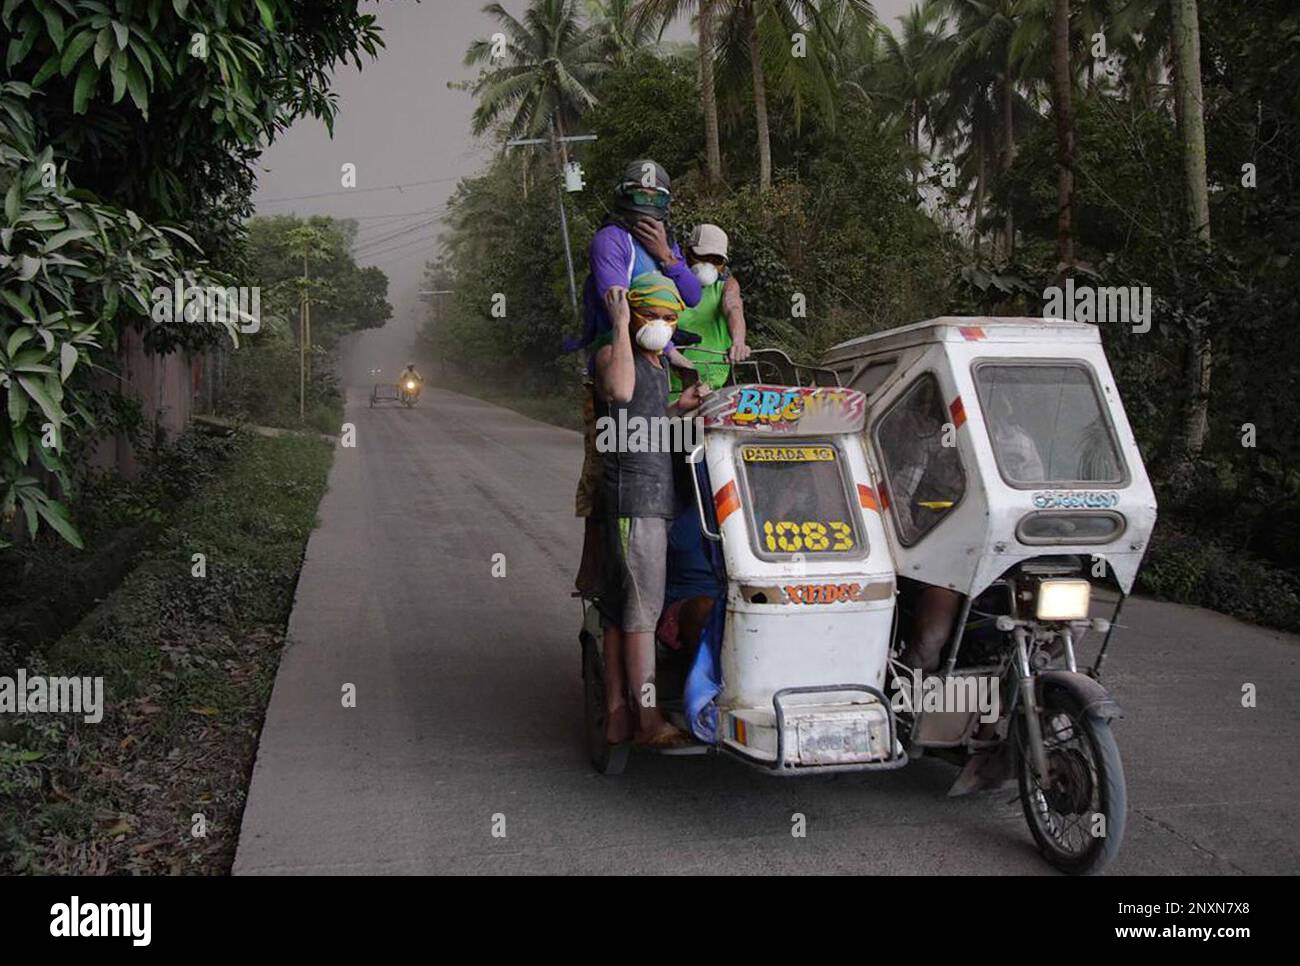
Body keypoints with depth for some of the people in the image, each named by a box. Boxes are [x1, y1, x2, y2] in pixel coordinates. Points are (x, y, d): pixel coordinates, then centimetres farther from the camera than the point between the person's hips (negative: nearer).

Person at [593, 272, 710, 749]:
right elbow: (620, 391, -28)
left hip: (657, 495, 9)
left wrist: (681, 406, 14)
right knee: (642, 607, -11)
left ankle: (617, 717, 13)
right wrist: (620, 324, -19)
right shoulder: (612, 354, -4)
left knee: (621, 610, 9)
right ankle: (647, 718, -8)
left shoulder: (660, 365, 23)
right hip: (633, 494, -9)